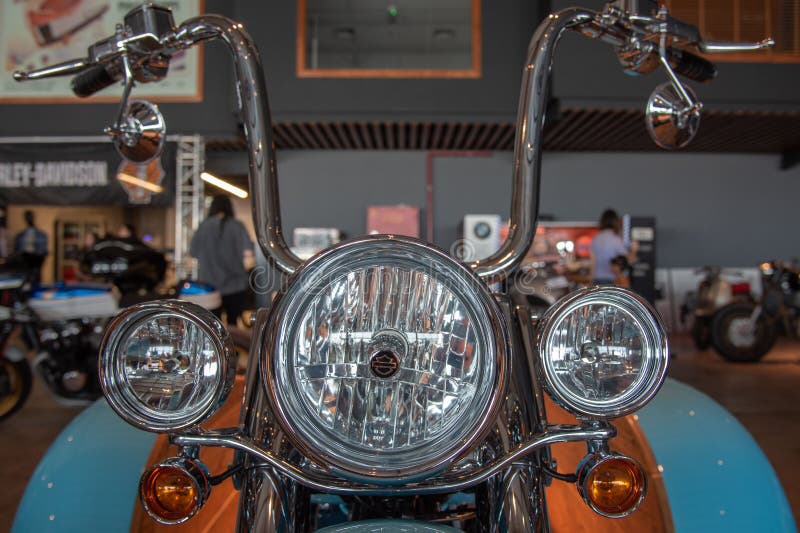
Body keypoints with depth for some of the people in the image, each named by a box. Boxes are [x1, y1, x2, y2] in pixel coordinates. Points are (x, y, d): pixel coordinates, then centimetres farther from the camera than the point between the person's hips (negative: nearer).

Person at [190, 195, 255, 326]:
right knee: (233, 325, 10)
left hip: (209, 284, 1)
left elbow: (192, 252, 5)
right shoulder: (236, 226, -7)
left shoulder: (204, 226, -2)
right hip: (235, 285, -1)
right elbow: (248, 251, -17)